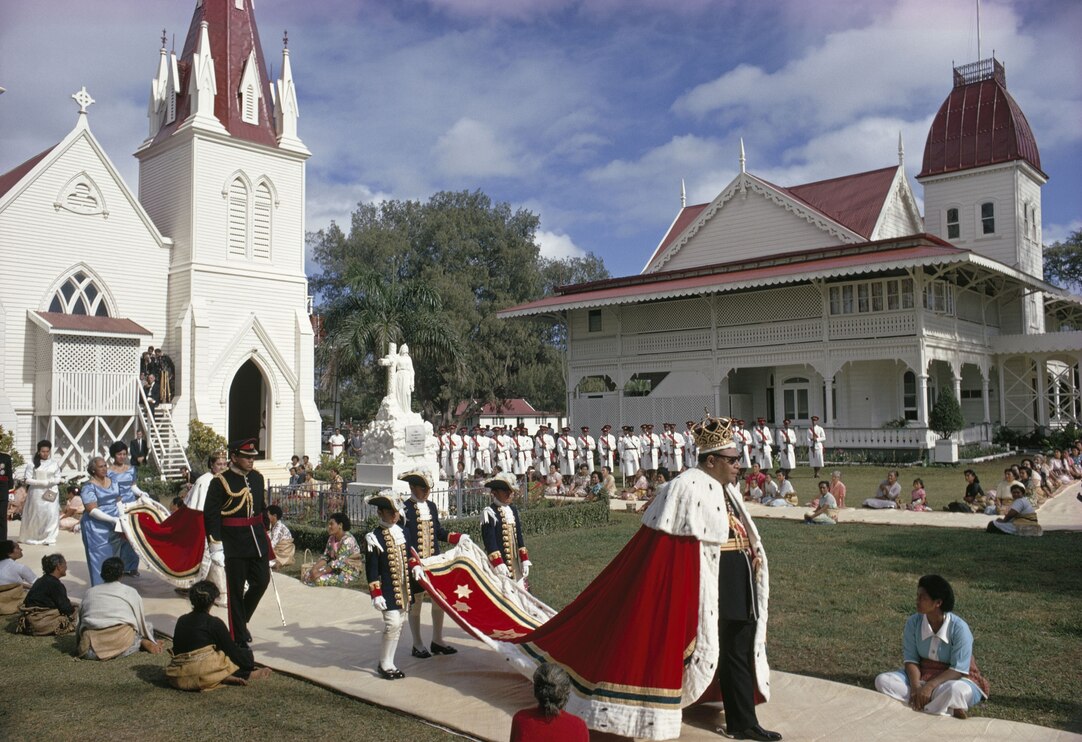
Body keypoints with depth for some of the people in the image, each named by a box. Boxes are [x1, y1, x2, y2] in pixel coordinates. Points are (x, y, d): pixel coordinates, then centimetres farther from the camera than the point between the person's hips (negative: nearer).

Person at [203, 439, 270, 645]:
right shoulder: (220, 482, -11)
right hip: (234, 546, -6)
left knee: (262, 581, 7)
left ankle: (241, 620, 30)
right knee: (236, 590, 3)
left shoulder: (257, 478, 8)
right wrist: (216, 548, -15)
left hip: (257, 542, 6)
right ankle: (238, 638, 13)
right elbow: (211, 516, -12)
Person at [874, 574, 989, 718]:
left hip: (953, 678, -5)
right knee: (883, 680, -22)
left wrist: (930, 686, -30)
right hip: (921, 674, 5)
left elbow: (958, 669, -19)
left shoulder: (959, 628, -18)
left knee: (955, 690, -41)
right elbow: (910, 659, -5)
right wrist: (915, 686, -24)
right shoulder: (913, 623, -7)